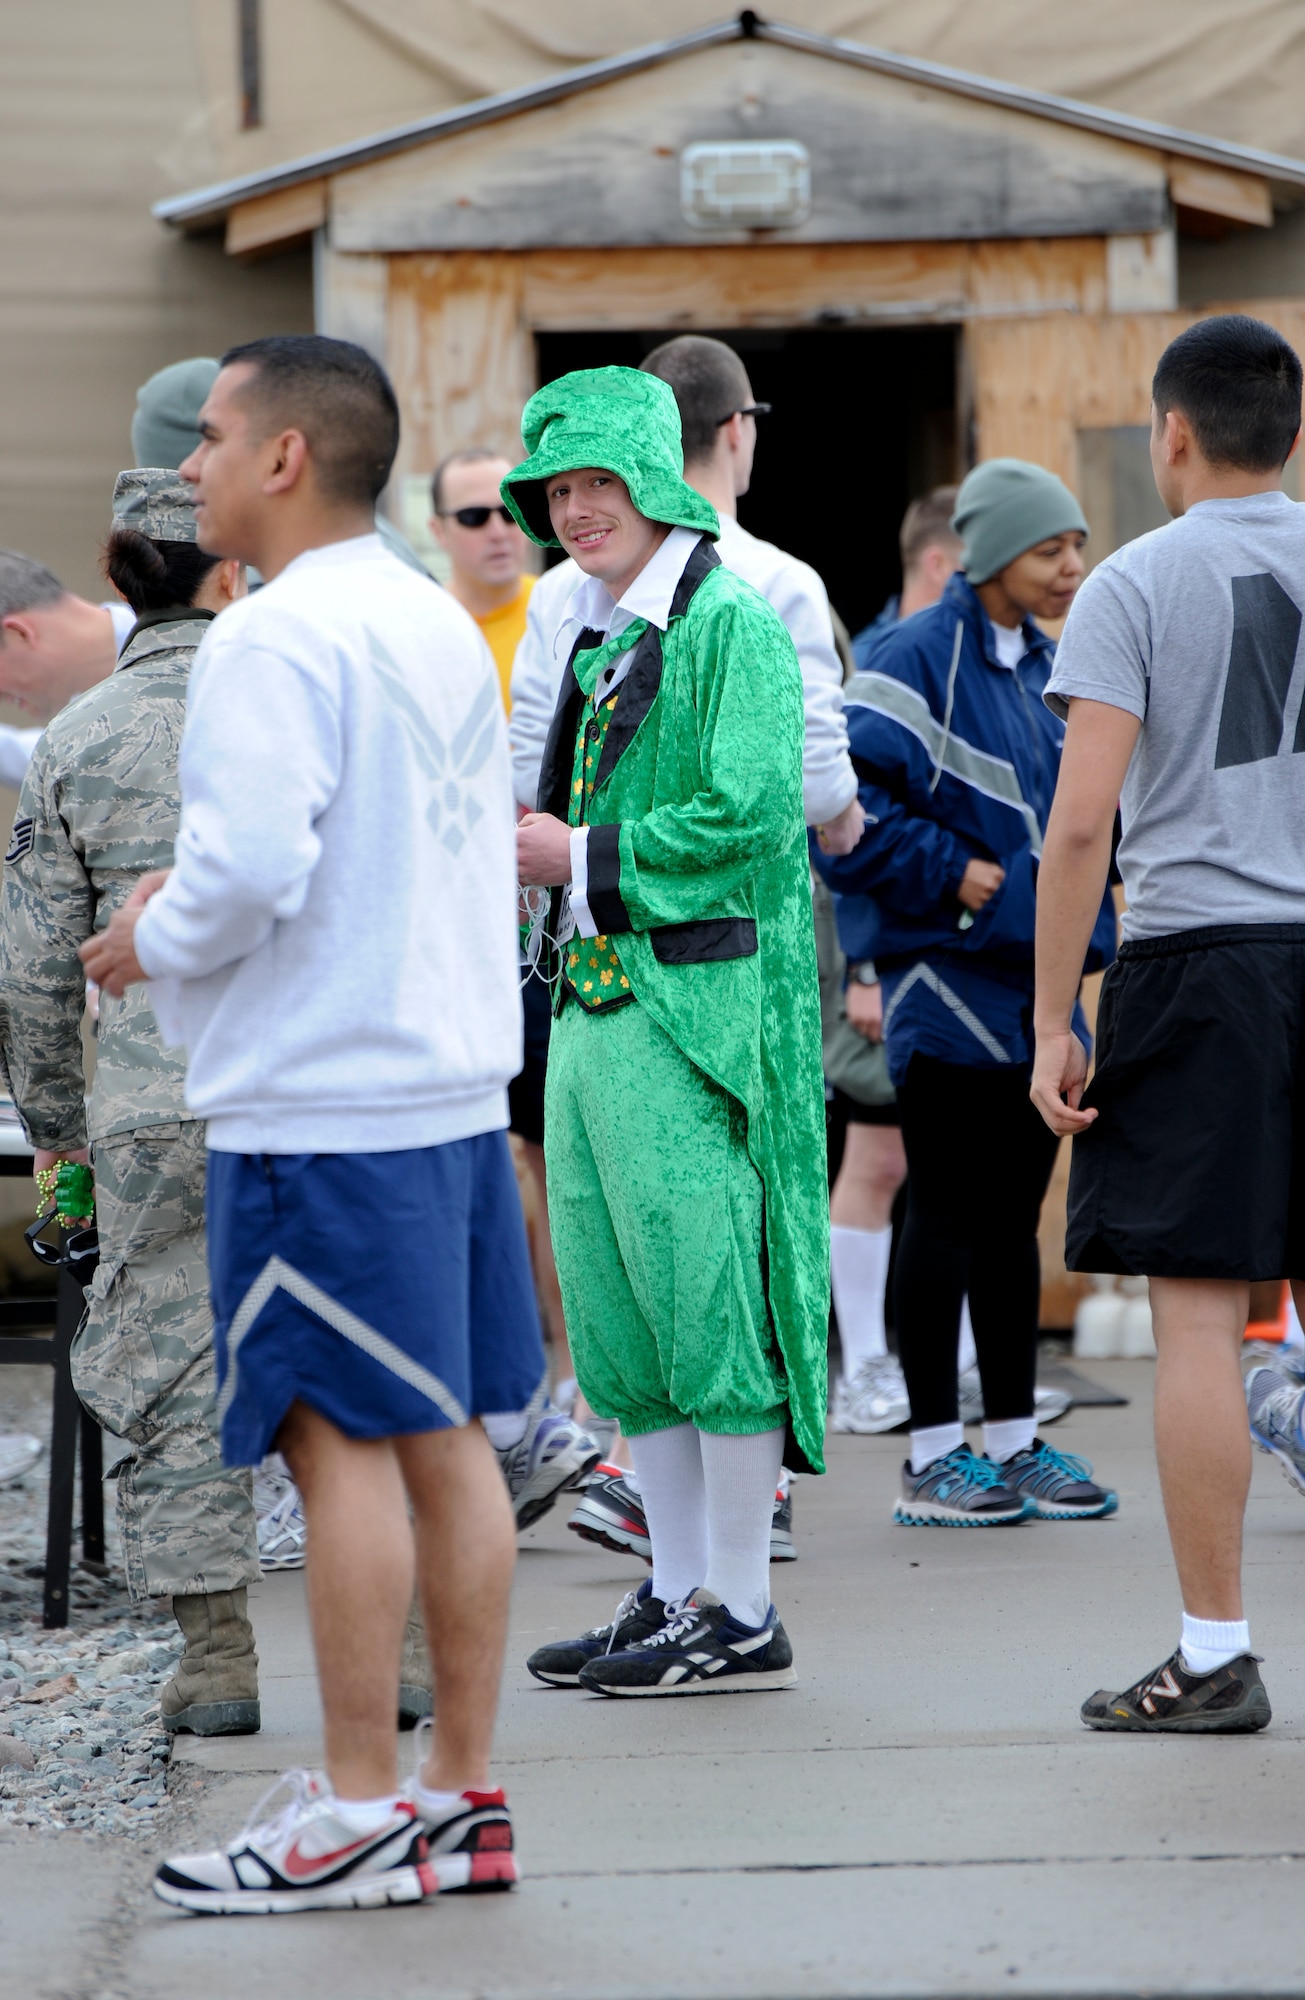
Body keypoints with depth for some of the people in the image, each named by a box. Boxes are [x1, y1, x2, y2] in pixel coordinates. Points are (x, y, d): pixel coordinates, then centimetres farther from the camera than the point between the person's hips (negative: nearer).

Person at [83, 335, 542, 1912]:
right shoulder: (439, 627, 14)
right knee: (443, 1436, 10)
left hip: (320, 1111, -9)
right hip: (454, 1084, 9)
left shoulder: (274, 641, -14)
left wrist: (152, 943, -3)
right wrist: (199, 905, 21)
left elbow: (252, 866, -23)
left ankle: (359, 1813, -1)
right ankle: (463, 1793, 14)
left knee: (344, 1441, -4)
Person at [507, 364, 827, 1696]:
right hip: (589, 1008, 9)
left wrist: (587, 860, -12)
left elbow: (751, 815, -18)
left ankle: (743, 1618, -1)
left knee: (706, 1300, -6)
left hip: (694, 1003, -9)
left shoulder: (732, 625, -9)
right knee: (619, 1319, 10)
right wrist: (535, 851, 6)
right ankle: (678, 1593, 18)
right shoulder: (596, 639, 17)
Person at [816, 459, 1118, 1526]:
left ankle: (1015, 1438, 18)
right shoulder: (920, 659, -12)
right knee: (947, 1213, -3)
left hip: (1037, 980, 8)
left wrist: (1083, 918, 12)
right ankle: (934, 1454, 3)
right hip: (951, 985, -8)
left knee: (1014, 1212, 12)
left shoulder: (1049, 667, 14)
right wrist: (951, 874, -17)